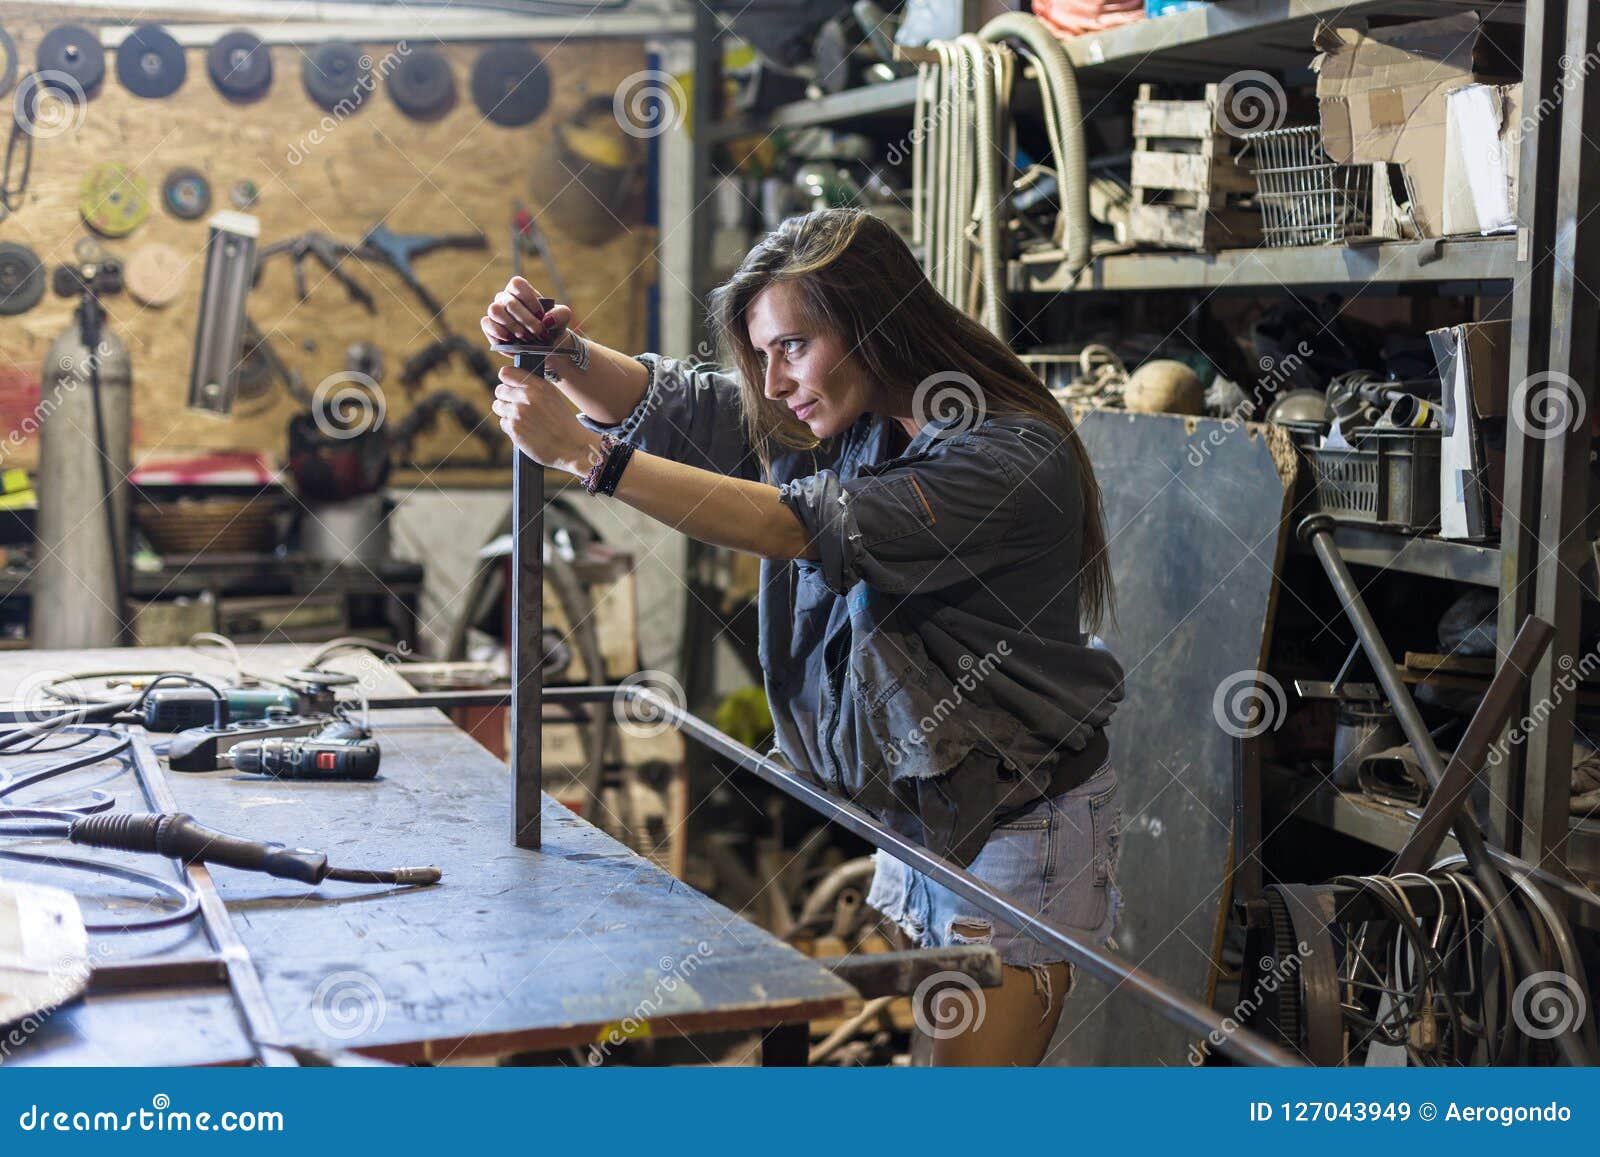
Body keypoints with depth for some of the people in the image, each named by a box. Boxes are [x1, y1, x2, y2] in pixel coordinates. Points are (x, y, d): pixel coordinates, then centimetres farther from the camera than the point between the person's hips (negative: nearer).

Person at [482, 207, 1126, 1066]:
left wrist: (584, 453, -29)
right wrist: (560, 351, -16)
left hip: (1019, 831, -7)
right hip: (911, 810, 7)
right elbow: (667, 402, 6)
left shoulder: (1015, 457, -23)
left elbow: (800, 527, -30)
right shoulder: (843, 424, 3)